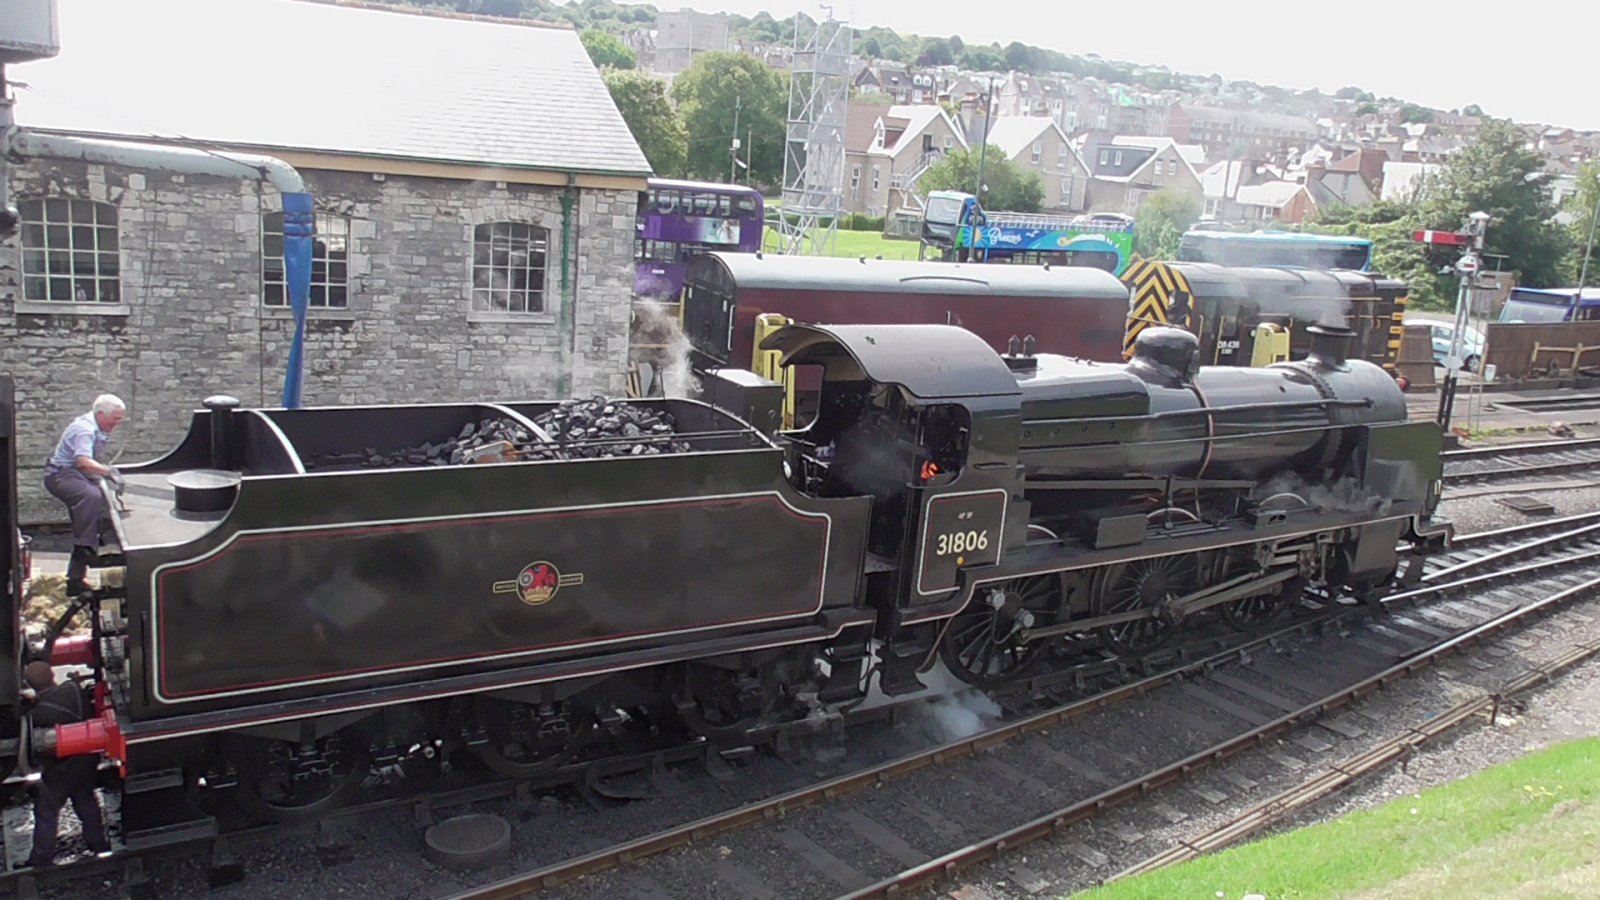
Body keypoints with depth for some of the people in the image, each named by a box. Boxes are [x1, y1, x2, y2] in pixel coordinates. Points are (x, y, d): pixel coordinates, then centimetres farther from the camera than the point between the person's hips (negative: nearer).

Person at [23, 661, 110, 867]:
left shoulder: (39, 713, -28)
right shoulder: (74, 690, -12)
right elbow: (91, 713, 2)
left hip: (62, 767, -6)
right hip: (88, 759, 6)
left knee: (46, 811, 11)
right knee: (86, 800, 25)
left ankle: (40, 861, 20)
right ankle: (98, 843, 37)